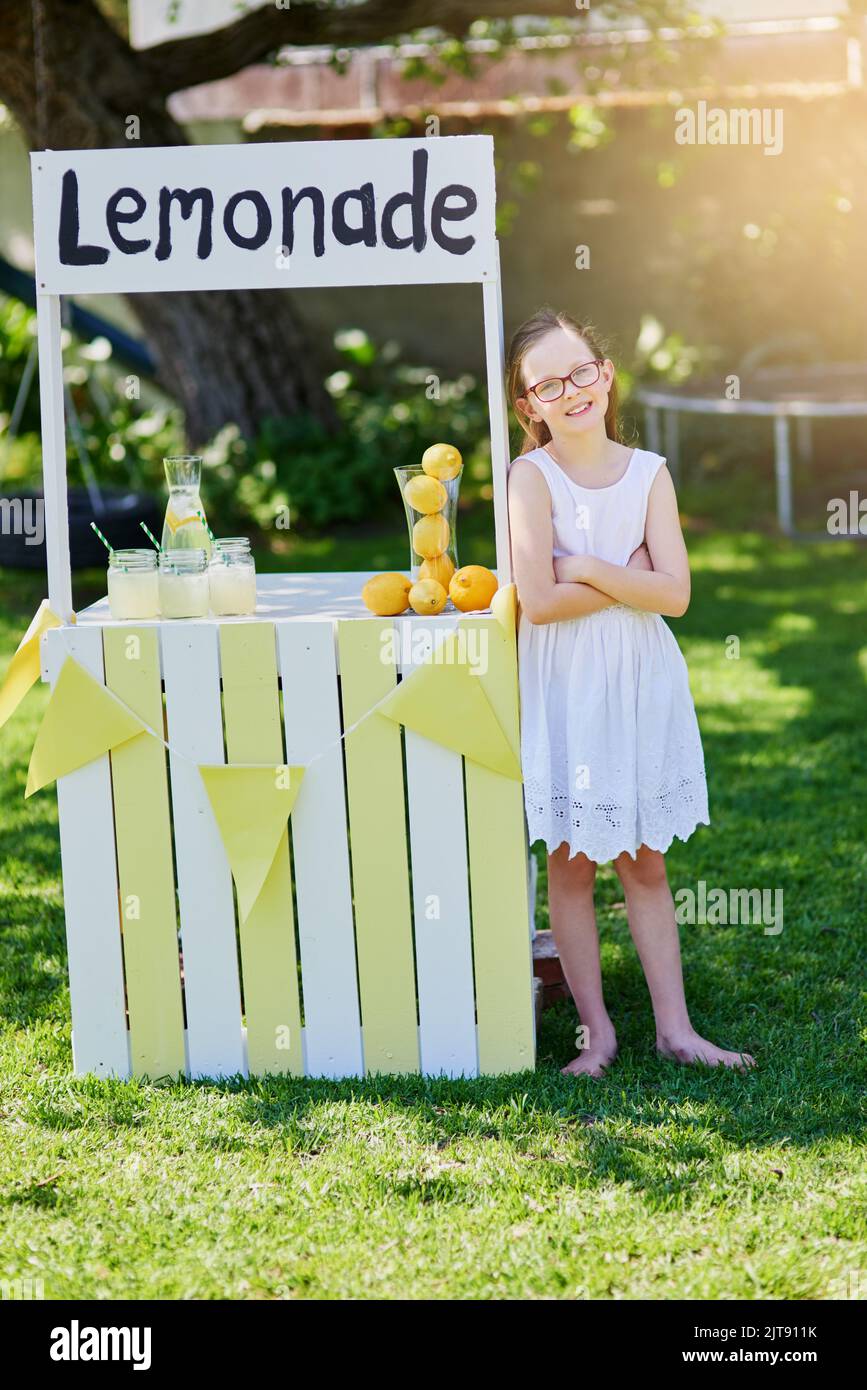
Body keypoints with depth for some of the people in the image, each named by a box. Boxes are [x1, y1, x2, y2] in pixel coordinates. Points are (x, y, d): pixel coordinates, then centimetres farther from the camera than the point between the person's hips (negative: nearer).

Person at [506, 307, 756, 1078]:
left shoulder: (649, 472, 0)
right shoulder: (533, 474, -9)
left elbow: (674, 593, -10)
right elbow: (539, 600, -18)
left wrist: (586, 568, -15)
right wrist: (629, 577, -12)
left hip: (642, 682, 3)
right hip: (566, 690, -3)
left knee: (646, 863, 11)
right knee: (572, 864, 5)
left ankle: (675, 1026, 17)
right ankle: (598, 1030, 15)